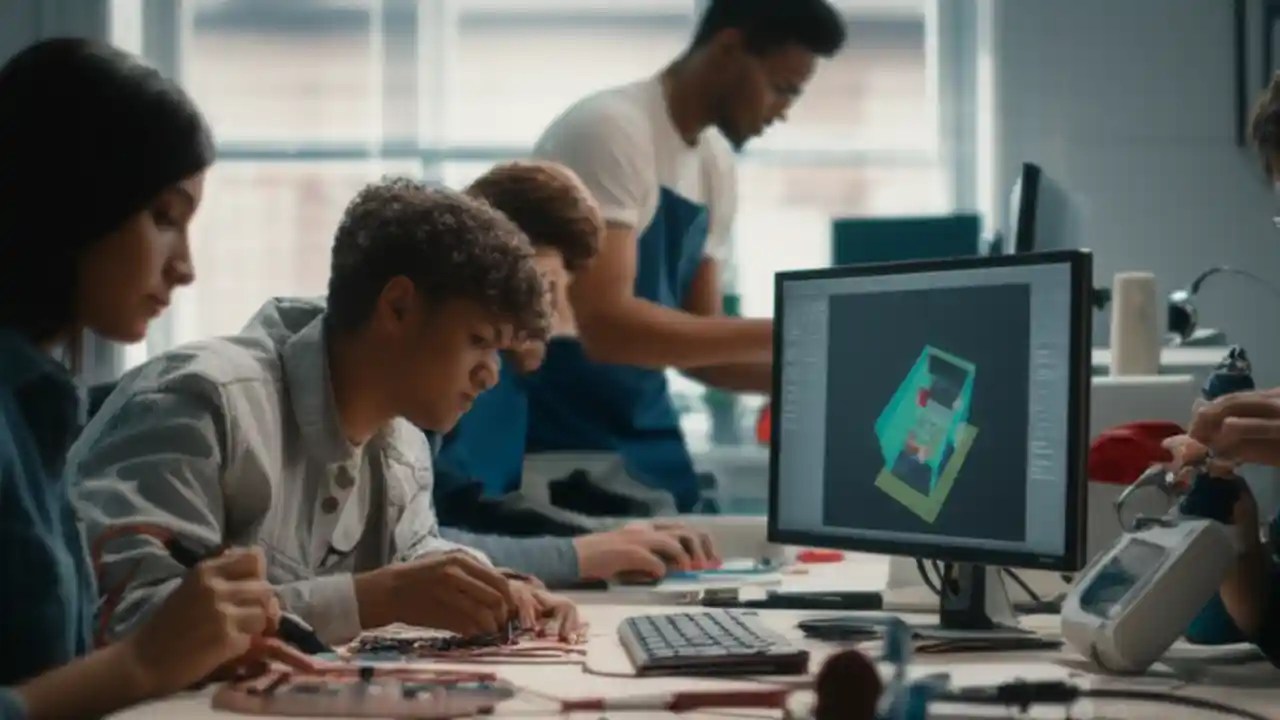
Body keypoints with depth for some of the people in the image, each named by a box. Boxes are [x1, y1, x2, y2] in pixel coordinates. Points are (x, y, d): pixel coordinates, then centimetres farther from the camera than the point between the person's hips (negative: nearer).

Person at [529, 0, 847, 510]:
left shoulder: (717, 166, 8)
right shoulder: (610, 130, -16)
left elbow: (694, 343, 12)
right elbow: (606, 327, -25)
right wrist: (782, 334, -22)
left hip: (647, 444, 8)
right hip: (555, 448, -7)